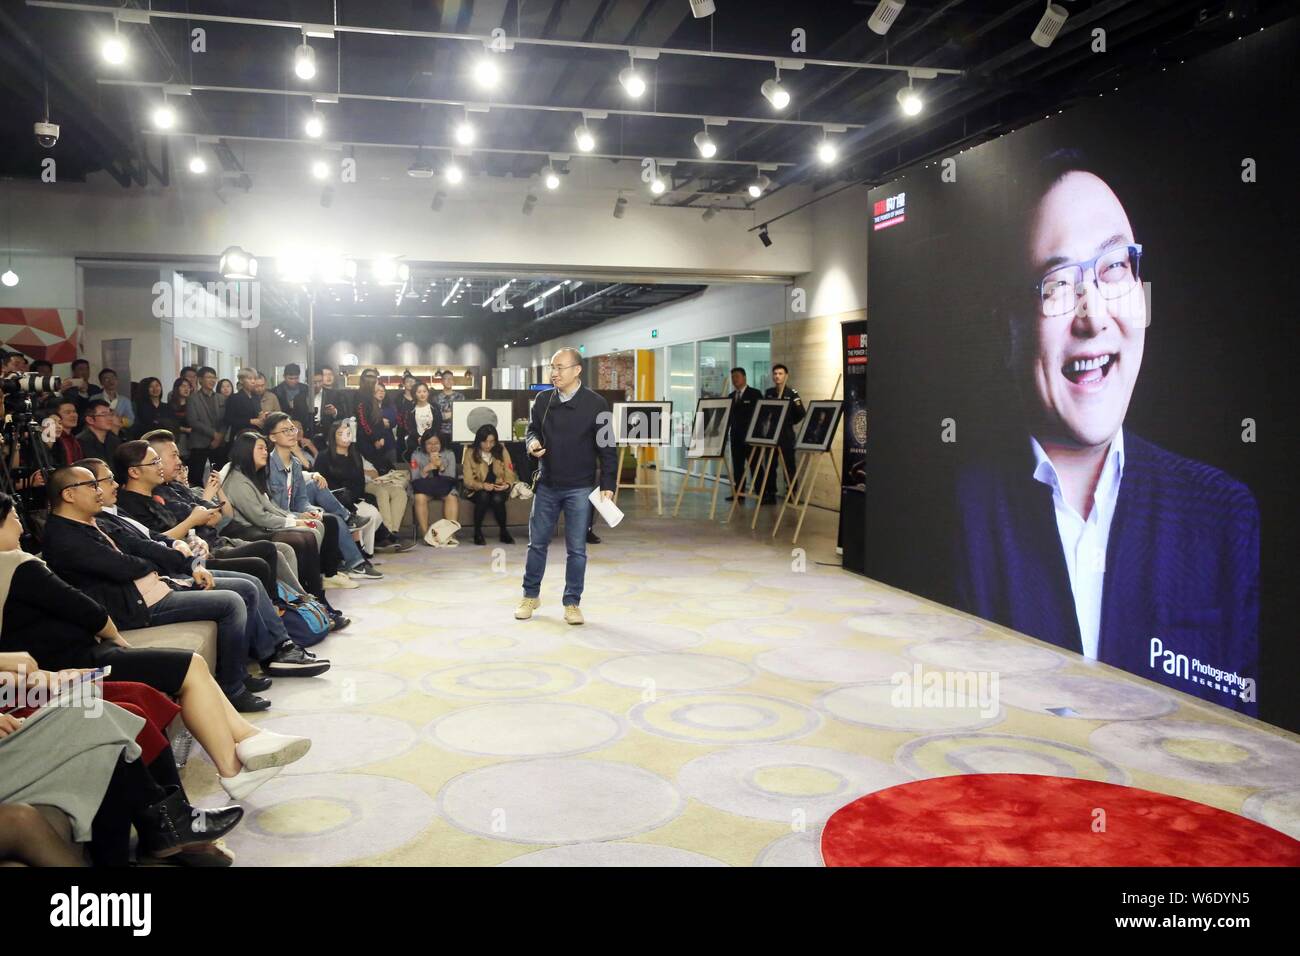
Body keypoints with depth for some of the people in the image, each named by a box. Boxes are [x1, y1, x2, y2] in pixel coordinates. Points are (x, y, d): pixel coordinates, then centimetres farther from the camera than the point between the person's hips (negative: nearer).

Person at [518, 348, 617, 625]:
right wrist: (532, 442, -9)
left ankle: (572, 603, 16)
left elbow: (607, 448, -5)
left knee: (576, 548, 4)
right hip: (547, 485, 3)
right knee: (537, 542, 11)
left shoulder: (596, 404, -7)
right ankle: (531, 595, 27)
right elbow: (532, 429, 16)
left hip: (579, 488, -3)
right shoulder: (543, 401, 3)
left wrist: (607, 485, -10)